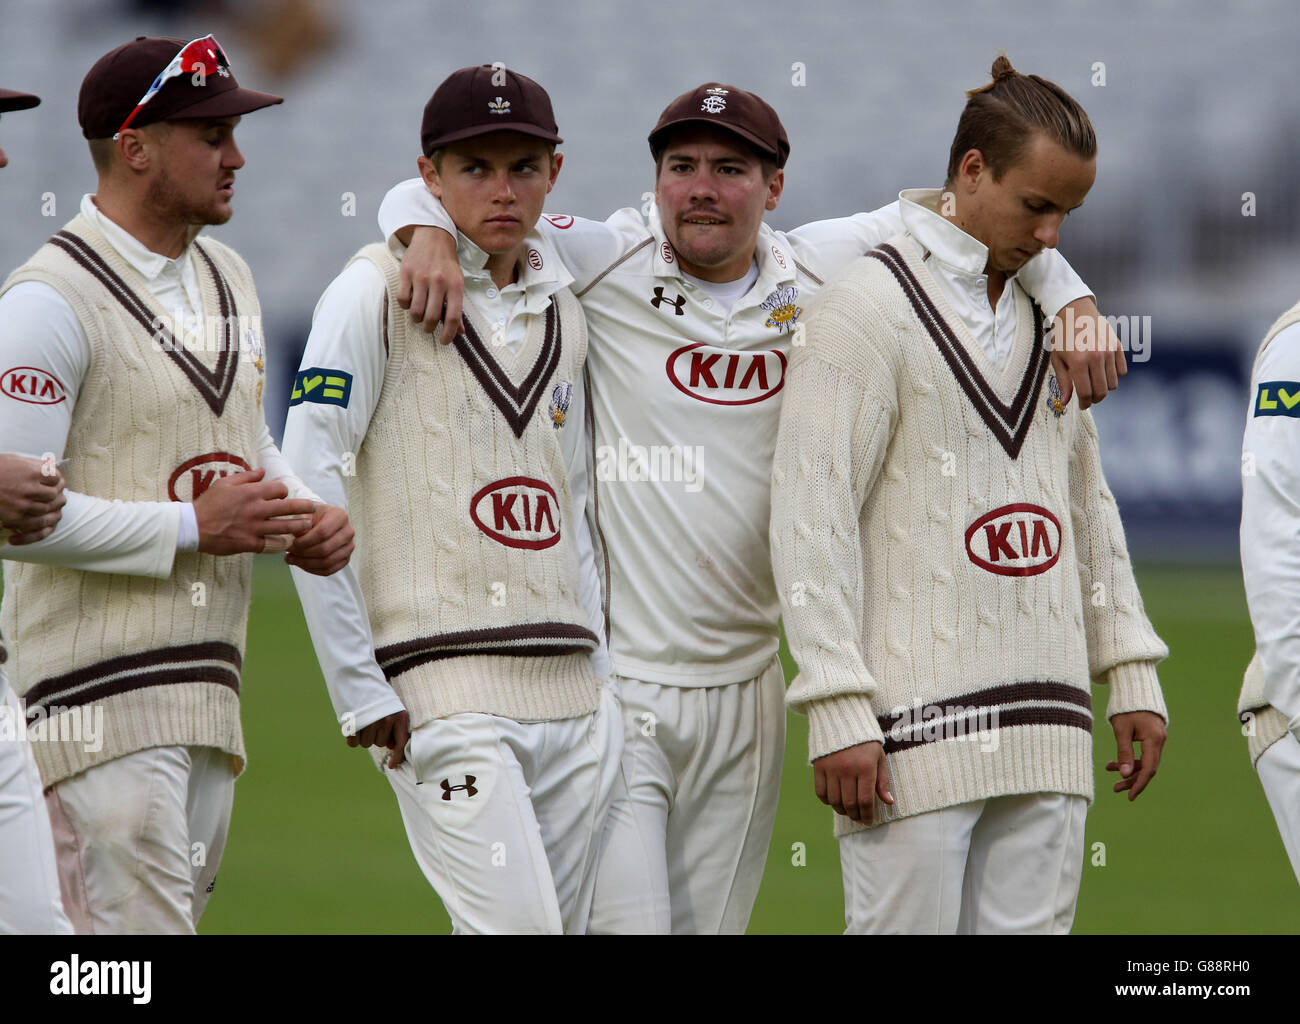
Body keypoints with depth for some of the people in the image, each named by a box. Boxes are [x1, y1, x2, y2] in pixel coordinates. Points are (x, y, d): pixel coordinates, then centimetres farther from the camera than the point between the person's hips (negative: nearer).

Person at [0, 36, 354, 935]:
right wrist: (193, 527, -17)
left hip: (208, 686, 9)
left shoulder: (227, 278, 16)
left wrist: (305, 518, 6)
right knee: (139, 925, -12)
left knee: (183, 901, 10)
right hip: (102, 688, -9)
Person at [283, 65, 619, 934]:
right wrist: (358, 689, -11)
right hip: (445, 689, -6)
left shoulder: (564, 312, 17)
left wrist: (598, 661, 14)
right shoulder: (379, 295, -2)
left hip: (574, 696, 7)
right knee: (518, 926, -18)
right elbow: (309, 494, -7)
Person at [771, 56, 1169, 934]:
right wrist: (838, 711, -16)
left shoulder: (1045, 311, 16)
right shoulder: (869, 307, -7)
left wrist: (1133, 674, 16)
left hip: (1043, 729, 7)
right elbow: (813, 515, -11)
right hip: (915, 725, -7)